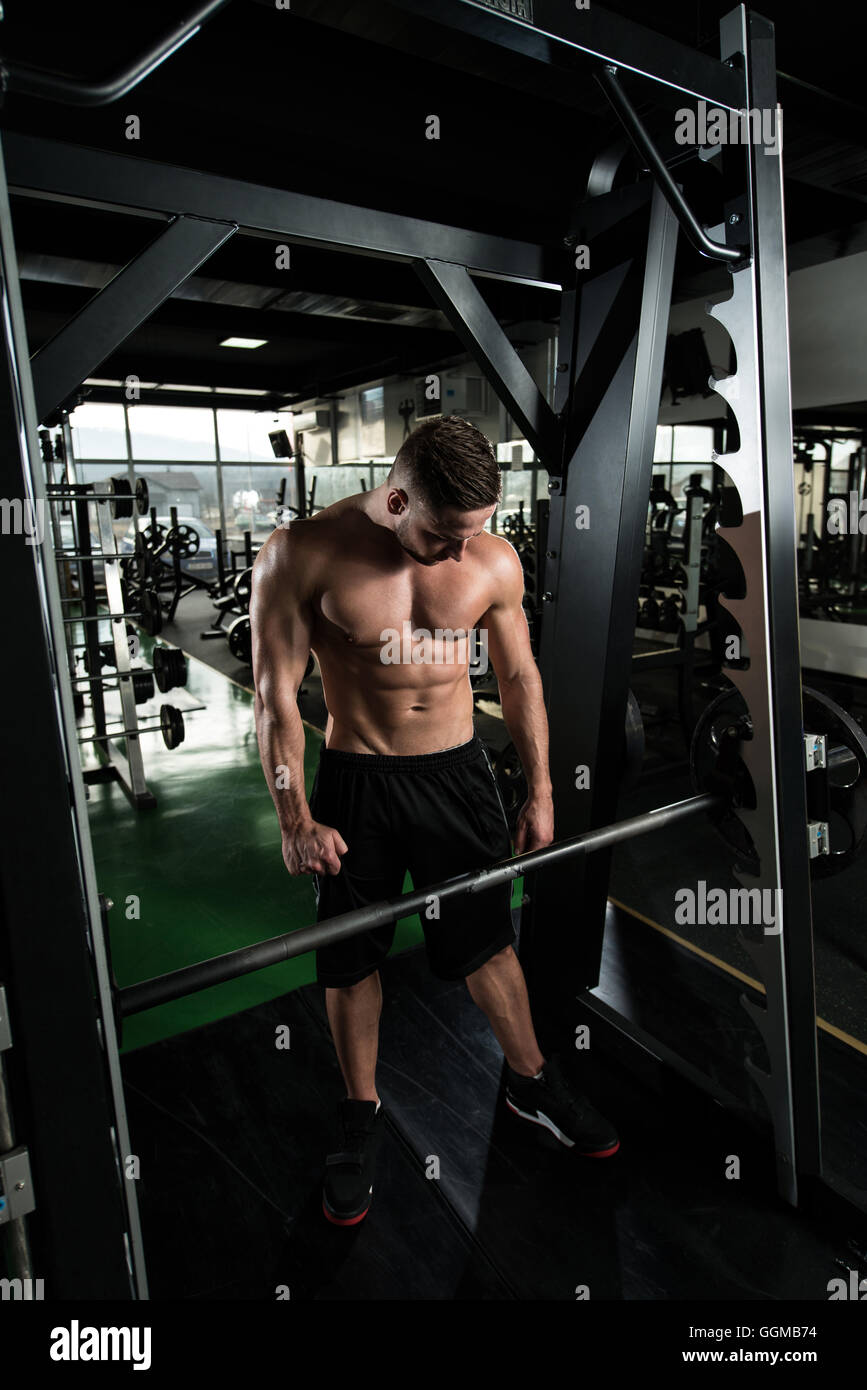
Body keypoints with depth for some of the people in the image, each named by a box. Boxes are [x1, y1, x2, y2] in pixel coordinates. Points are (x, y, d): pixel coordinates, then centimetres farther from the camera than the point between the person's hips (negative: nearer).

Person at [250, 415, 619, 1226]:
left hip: (458, 773, 2)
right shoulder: (303, 554, -15)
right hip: (354, 784, -1)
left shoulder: (494, 561, -6)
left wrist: (541, 793, 8)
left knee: (489, 942, 15)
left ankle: (531, 1083, 40)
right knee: (351, 960, 12)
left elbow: (519, 679, 5)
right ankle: (361, 1112, 36)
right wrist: (293, 818, -14)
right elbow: (276, 693, -11)